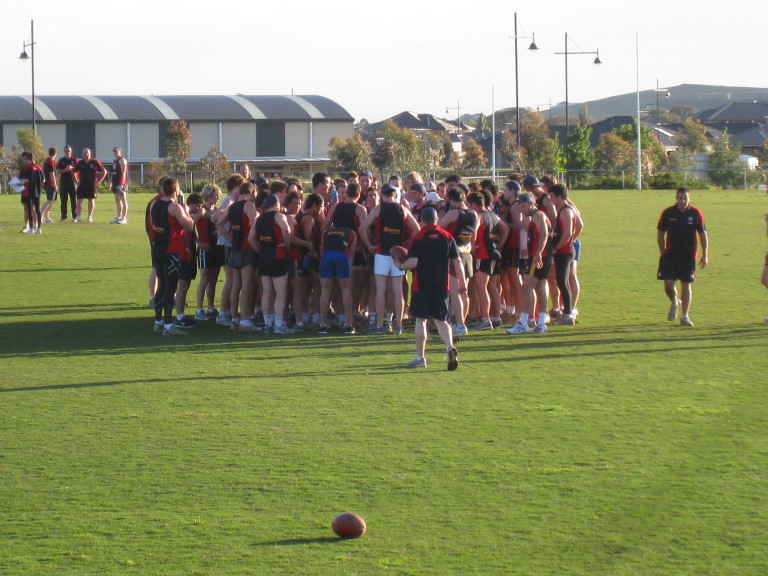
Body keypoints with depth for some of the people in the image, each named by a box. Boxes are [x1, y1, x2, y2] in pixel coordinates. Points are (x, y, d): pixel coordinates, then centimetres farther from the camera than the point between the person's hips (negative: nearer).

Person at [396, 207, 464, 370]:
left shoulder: (417, 238, -6)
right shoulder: (447, 237, 4)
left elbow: (413, 262, -13)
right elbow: (457, 261, 5)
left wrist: (401, 266, 7)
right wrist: (462, 282, 12)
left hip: (422, 285, -3)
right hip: (442, 284, 3)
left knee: (421, 320, 6)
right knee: (441, 320, 8)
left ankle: (420, 357, 8)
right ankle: (450, 347, -18)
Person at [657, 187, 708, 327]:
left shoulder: (696, 214, -1)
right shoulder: (668, 213, -1)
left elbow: (703, 235, 5)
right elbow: (660, 233, 7)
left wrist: (705, 255, 2)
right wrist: (663, 252, 1)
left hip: (688, 256, 0)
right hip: (670, 255, 0)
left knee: (686, 284, 1)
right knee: (668, 283, -7)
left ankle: (685, 316, 9)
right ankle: (675, 303, 25)